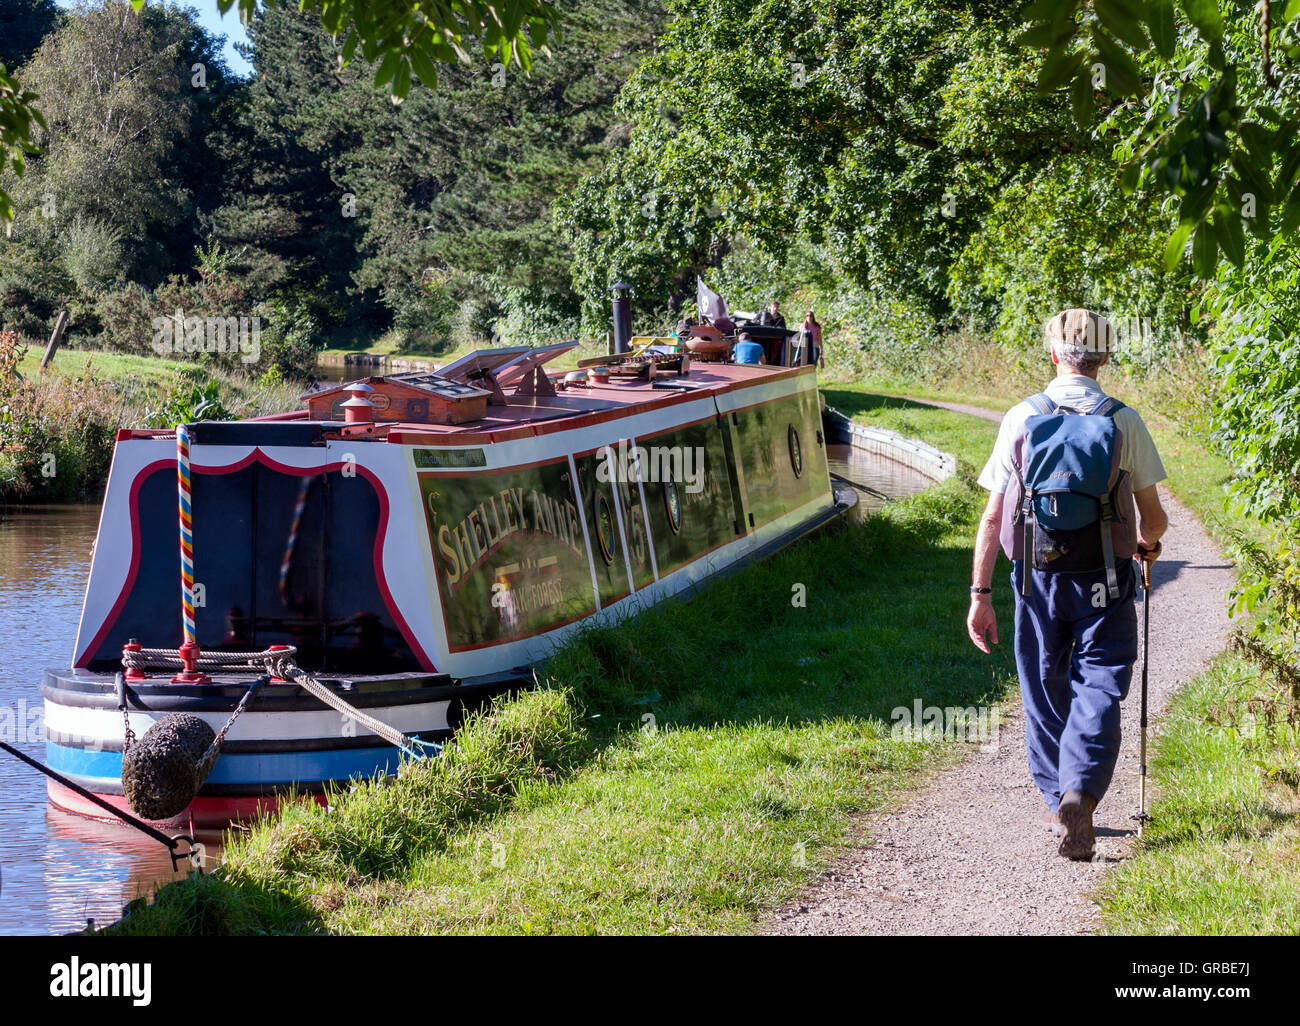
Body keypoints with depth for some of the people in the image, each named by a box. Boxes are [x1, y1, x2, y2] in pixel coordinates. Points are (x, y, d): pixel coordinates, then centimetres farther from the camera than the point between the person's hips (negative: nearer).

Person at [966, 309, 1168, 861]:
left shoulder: (1021, 419, 0)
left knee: (1044, 691, 15)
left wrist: (980, 593, 3)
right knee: (1097, 689, 0)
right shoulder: (1124, 422, -3)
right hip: (1104, 583, -2)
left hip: (1037, 579, 2)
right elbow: (1153, 516, 5)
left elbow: (992, 516, -1)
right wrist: (1148, 542, 29)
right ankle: (1080, 793, -21)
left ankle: (1056, 799, 26)